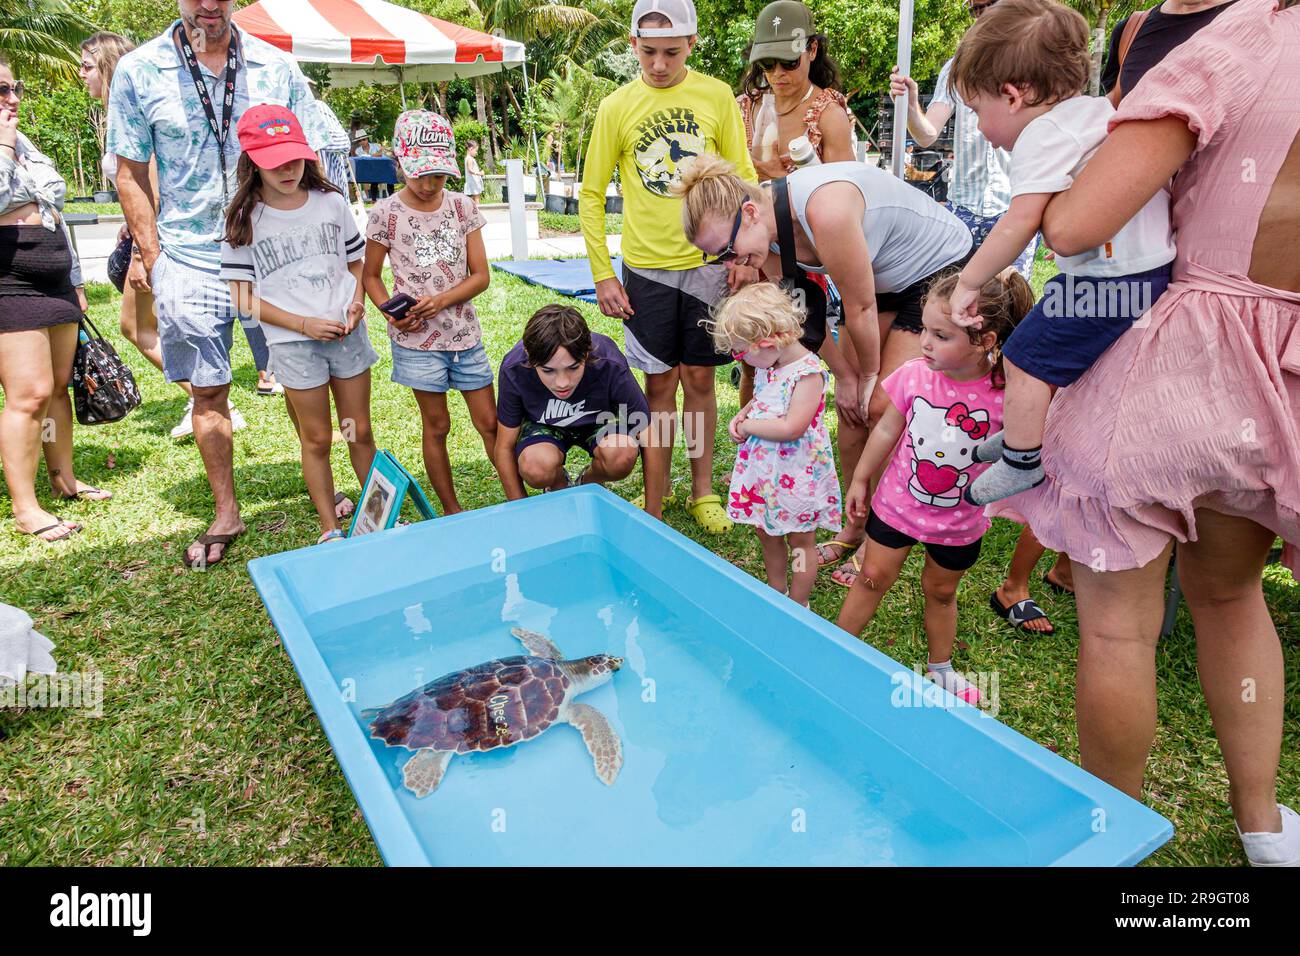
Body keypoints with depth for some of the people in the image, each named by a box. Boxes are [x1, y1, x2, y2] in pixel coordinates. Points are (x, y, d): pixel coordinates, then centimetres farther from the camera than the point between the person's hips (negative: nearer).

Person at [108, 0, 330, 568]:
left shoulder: (276, 67, 4)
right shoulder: (138, 71, 2)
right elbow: (131, 173, 5)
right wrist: (151, 256, 1)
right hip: (190, 260, 0)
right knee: (207, 392, 6)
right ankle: (226, 515, 20)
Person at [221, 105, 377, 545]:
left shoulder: (331, 202, 3)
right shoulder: (243, 221, -4)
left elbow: (358, 263, 13)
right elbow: (245, 299, -4)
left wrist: (357, 303, -7)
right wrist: (304, 324, -15)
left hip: (347, 332, 2)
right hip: (292, 342, -2)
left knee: (360, 430, 10)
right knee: (317, 438, 7)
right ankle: (330, 529, 20)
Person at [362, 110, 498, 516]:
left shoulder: (461, 207, 1)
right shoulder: (386, 213, -5)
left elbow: (480, 276, 0)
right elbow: (371, 275, 4)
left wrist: (441, 300, -16)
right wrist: (390, 313, -15)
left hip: (465, 333, 2)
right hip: (417, 338, -2)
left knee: (490, 423, 6)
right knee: (436, 425, 8)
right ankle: (452, 511, 21)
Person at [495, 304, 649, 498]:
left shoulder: (611, 366, -34)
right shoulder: (514, 370, -30)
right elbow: (505, 447, -16)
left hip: (600, 419, 0)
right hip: (543, 423, 0)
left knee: (621, 457, -34)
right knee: (536, 468, -33)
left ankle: (590, 483, 3)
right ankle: (559, 486, 5)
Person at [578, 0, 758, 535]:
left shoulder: (717, 97, 0)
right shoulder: (616, 107, -1)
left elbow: (743, 182, 3)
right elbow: (591, 196, 2)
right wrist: (602, 274, -4)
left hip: (708, 263, 1)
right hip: (646, 268, 0)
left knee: (699, 378, 8)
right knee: (660, 382, 5)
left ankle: (702, 491, 23)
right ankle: (655, 504, 17)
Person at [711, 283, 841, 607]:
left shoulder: (809, 372, -24)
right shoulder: (766, 364, 0)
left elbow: (791, 428, -30)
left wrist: (747, 426, -18)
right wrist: (741, 416, -2)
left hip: (797, 474, -8)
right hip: (762, 468, 8)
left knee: (800, 541, 11)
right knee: (767, 534, 22)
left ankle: (798, 605, 27)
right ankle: (777, 592, 42)